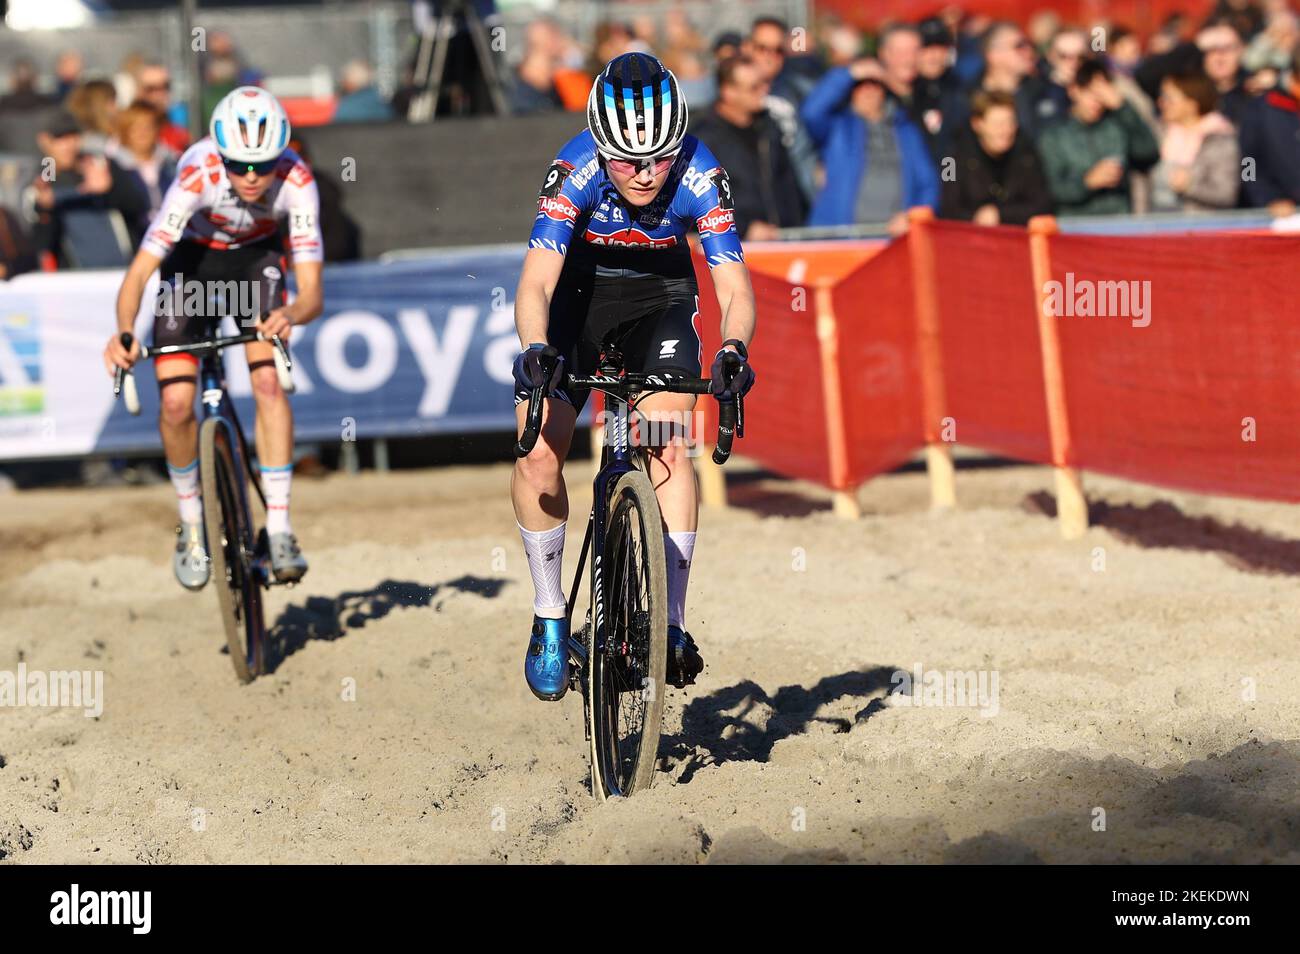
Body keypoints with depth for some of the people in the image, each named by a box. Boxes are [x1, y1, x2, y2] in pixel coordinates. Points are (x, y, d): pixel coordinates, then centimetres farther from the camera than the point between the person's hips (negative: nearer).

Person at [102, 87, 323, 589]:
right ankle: (191, 524, 10)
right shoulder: (197, 176, -36)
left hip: (256, 256, 1)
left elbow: (312, 292, -32)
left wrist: (291, 314, -56)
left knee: (268, 382, -22)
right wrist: (124, 332, -57)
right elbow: (140, 270, -39)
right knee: (176, 403, -13)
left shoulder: (296, 181, -31)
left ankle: (279, 529, -16)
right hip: (193, 257, -1)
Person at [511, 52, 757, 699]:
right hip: (578, 293, 0)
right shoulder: (575, 170, -29)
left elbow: (735, 288, -29)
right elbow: (536, 284, -36)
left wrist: (734, 349, -50)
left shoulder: (699, 176, -26)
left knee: (665, 445, -23)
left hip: (659, 298, 0)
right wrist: (536, 350, -55)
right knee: (538, 450, -16)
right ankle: (549, 619, 1)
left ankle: (671, 624, -18)